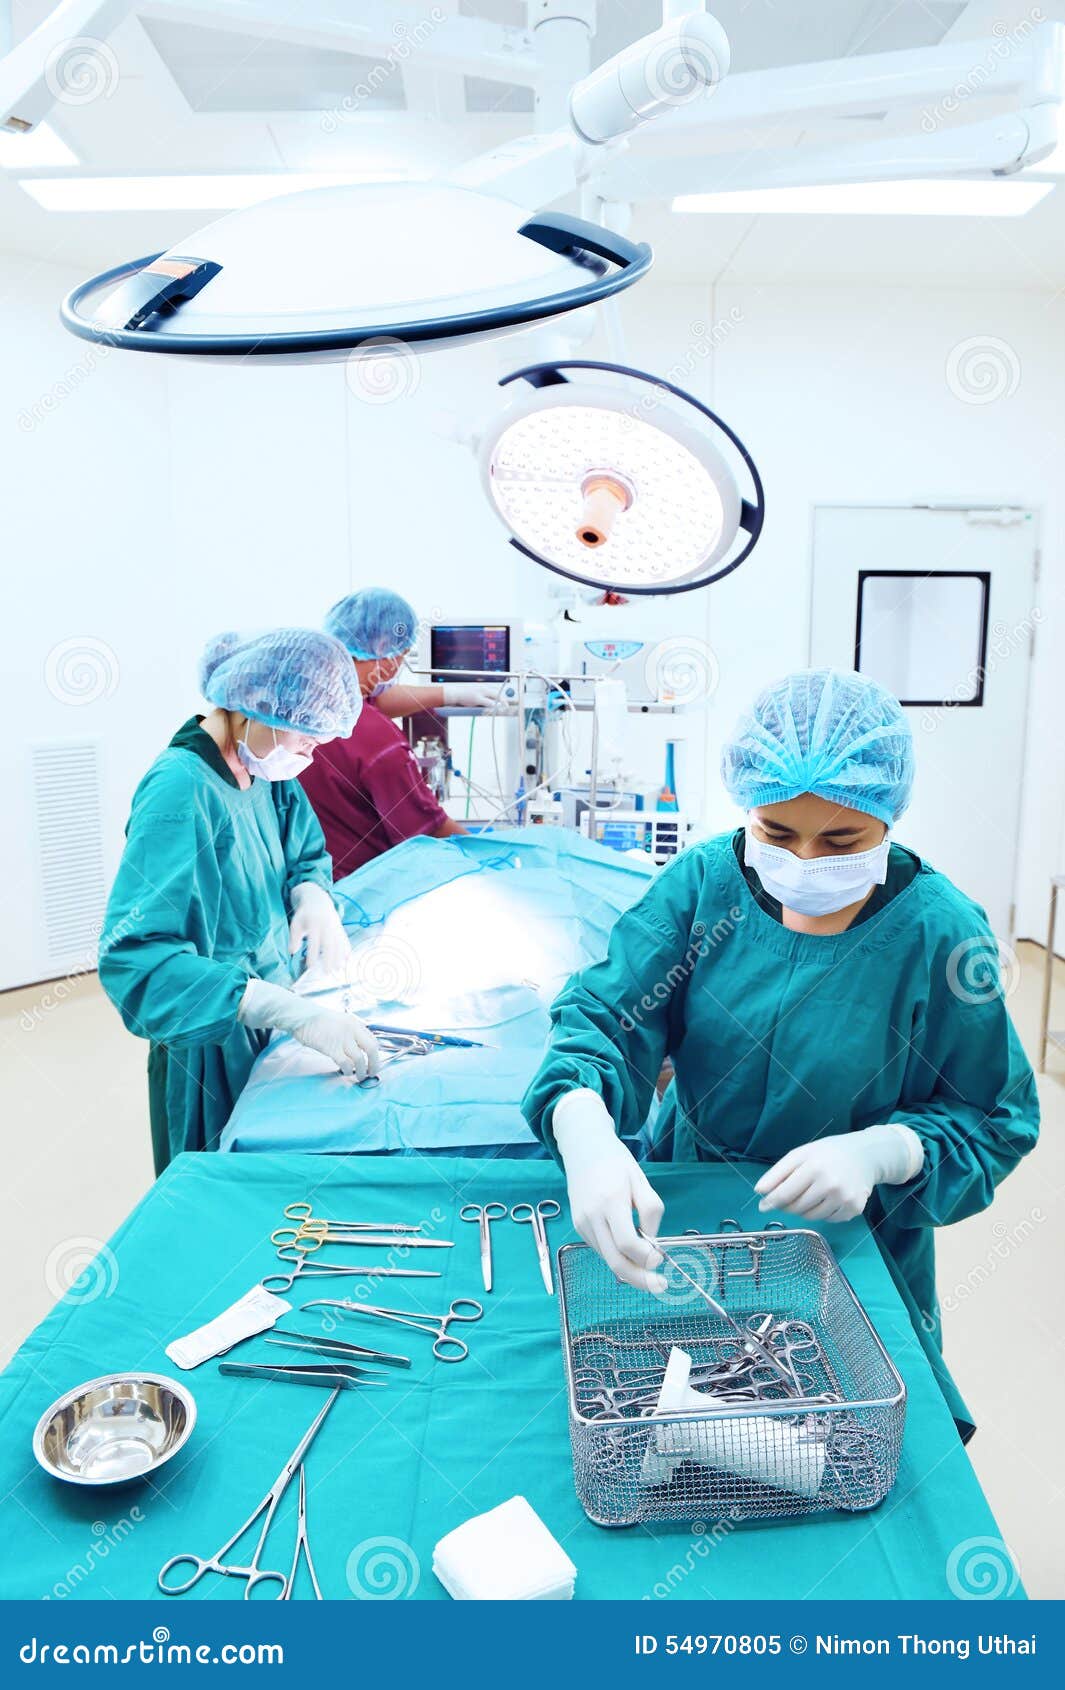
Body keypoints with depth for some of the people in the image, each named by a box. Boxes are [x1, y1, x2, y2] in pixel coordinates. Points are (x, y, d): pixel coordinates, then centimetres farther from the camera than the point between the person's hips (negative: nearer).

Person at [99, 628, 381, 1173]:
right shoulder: (181, 791, -26)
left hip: (271, 1030, 7)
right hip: (214, 1048, -7)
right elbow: (134, 956, -35)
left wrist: (313, 897, -14)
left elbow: (305, 855, 12)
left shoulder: (267, 770, -3)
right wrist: (297, 1013, -42)